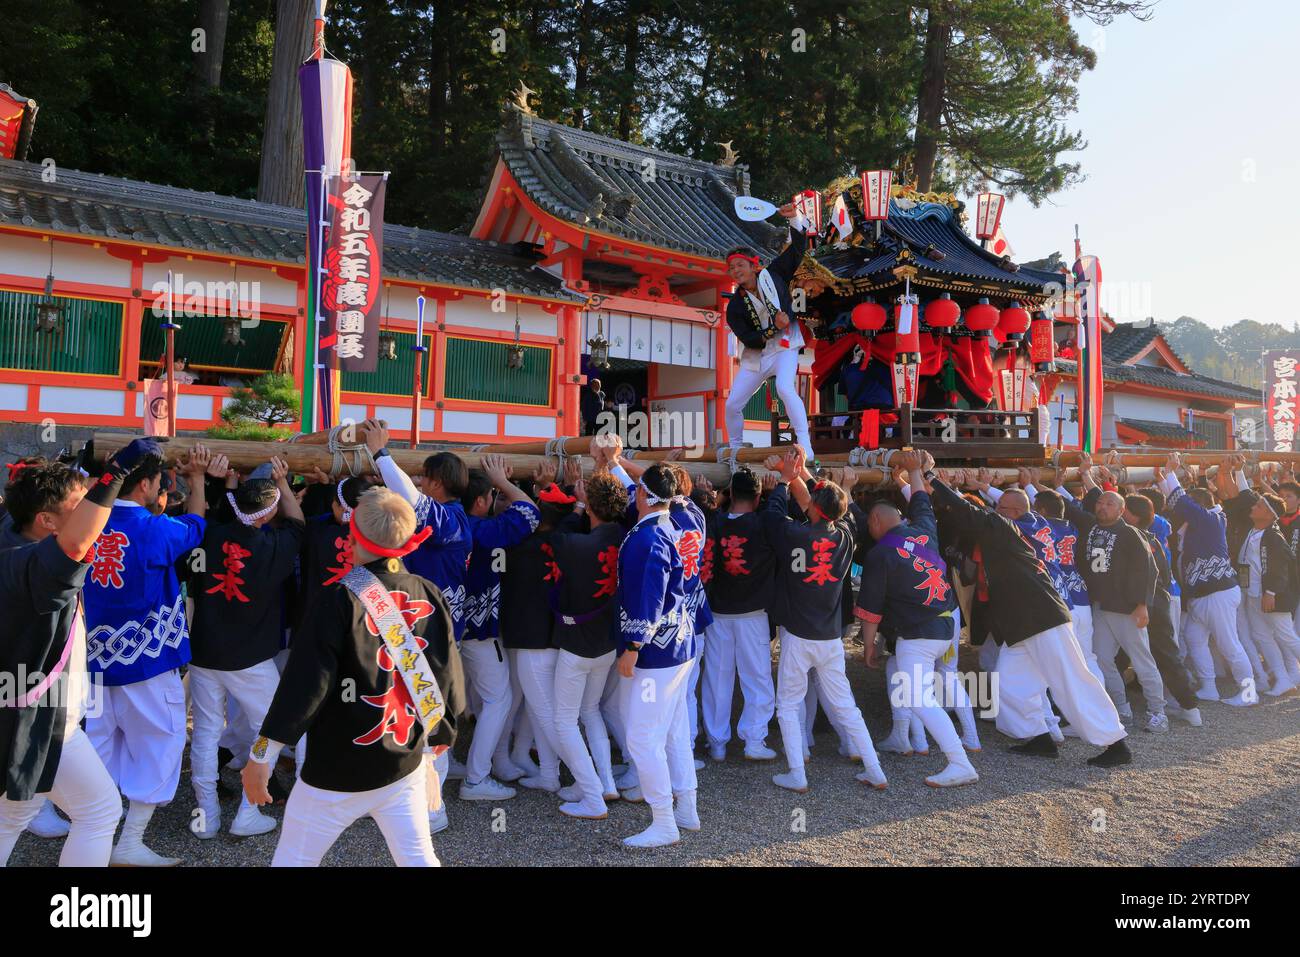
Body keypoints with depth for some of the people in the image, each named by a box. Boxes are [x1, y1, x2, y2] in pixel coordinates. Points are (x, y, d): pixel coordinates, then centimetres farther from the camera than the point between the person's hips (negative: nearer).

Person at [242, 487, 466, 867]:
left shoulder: (341, 601, -17)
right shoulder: (429, 596, -3)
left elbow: (305, 683, -17)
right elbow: (449, 673, 4)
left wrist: (261, 755, -9)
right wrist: (444, 728, 21)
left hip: (338, 770, -4)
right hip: (406, 763, 4)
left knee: (294, 860, 12)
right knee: (418, 859, 15)